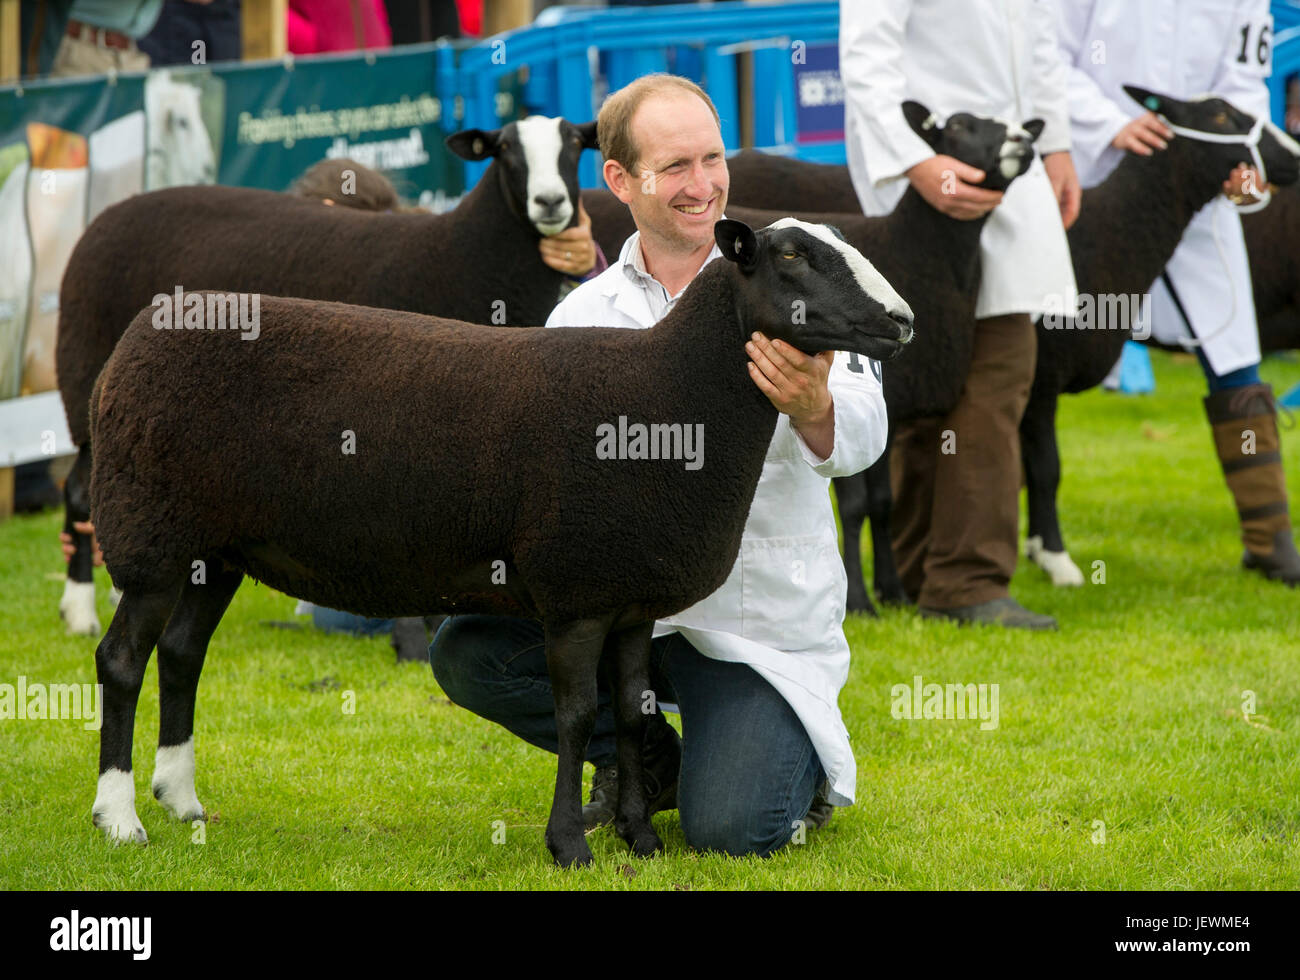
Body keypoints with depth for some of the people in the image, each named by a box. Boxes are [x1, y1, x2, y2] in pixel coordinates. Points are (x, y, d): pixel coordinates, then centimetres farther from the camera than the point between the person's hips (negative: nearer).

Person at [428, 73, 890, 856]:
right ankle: (645, 759, 8)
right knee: (466, 651, -18)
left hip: (763, 615, -4)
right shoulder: (585, 315, 6)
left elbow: (863, 436, -17)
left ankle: (809, 758, 17)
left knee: (729, 830, -21)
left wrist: (812, 407, -41)